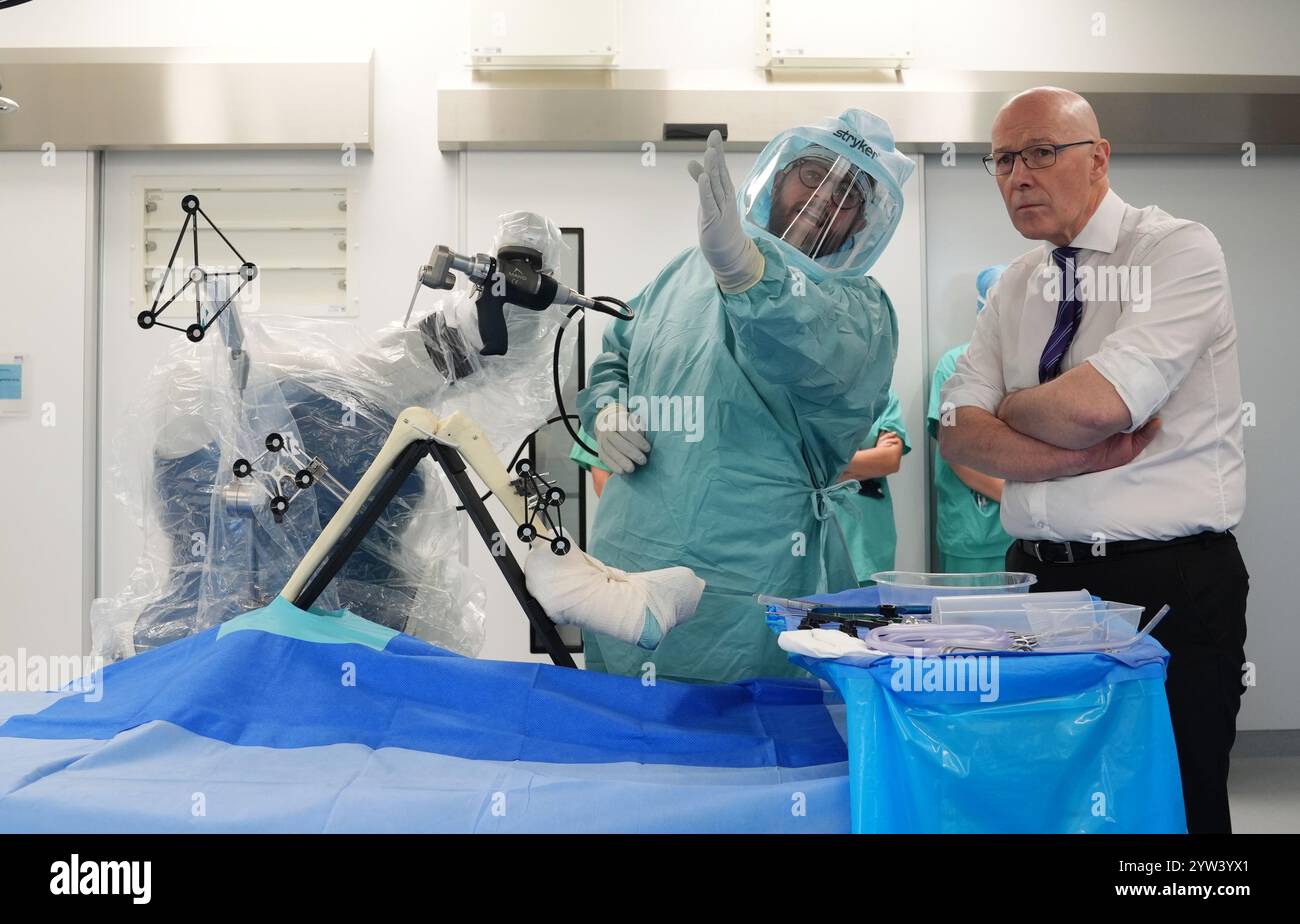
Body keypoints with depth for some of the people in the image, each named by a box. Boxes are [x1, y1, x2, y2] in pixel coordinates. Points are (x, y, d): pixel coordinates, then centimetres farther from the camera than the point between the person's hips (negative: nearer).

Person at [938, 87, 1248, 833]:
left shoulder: (1180, 251, -8)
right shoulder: (1016, 287, 10)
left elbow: (1094, 404, -23)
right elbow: (961, 435, -1)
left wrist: (1011, 407, -3)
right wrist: (1088, 454, -15)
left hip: (1171, 584, -5)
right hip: (1041, 577, 6)